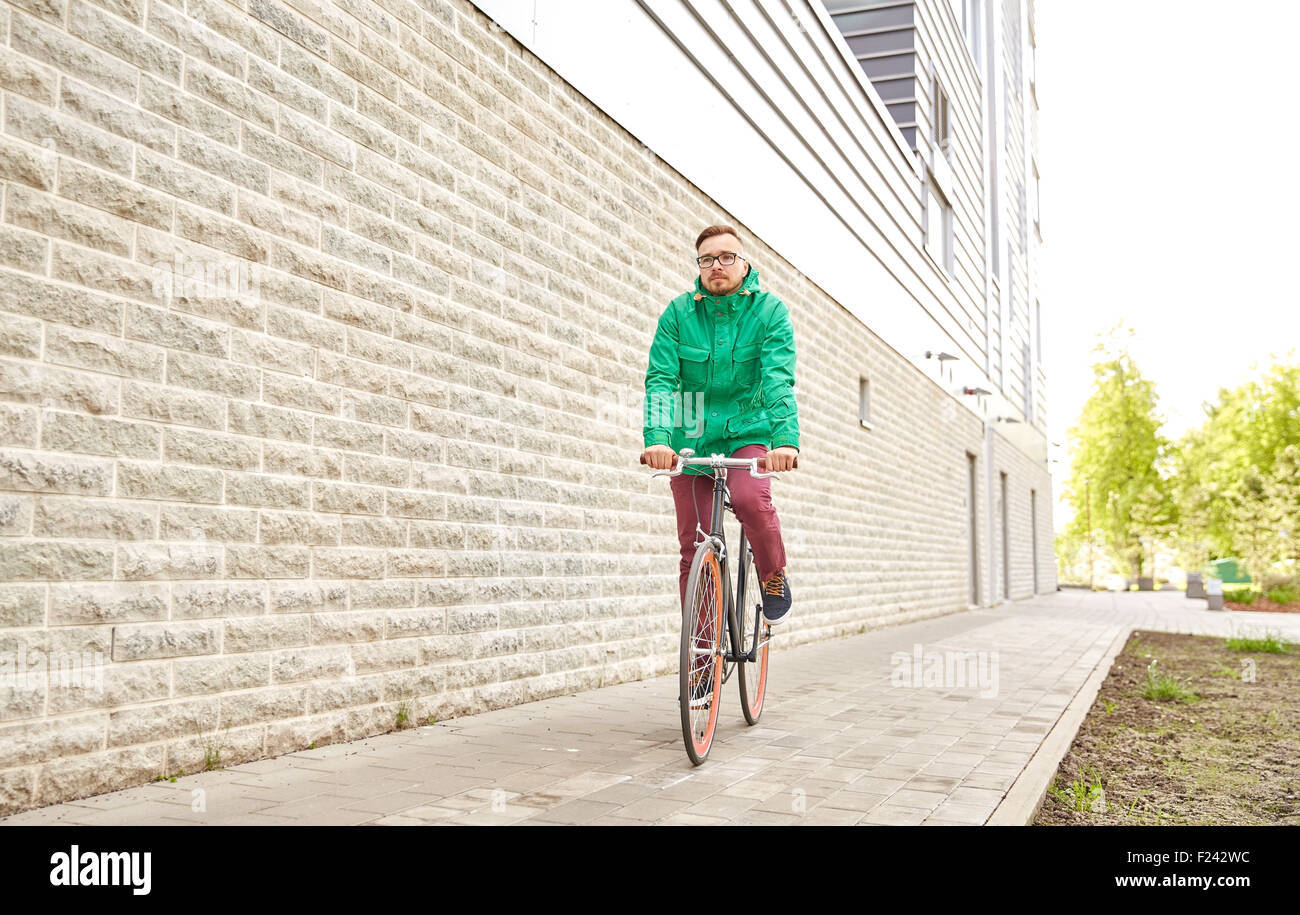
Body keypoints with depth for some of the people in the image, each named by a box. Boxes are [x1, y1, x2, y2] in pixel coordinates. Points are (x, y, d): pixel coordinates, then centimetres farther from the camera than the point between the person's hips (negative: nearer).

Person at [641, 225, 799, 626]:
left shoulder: (770, 310, -8)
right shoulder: (678, 313, -5)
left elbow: (779, 380, -20)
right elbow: (660, 378, -15)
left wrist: (787, 439, -37)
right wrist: (658, 438, -32)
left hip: (747, 431, -1)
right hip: (691, 438, 1)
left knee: (750, 498, -31)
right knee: (694, 550, -1)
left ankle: (774, 575, -1)